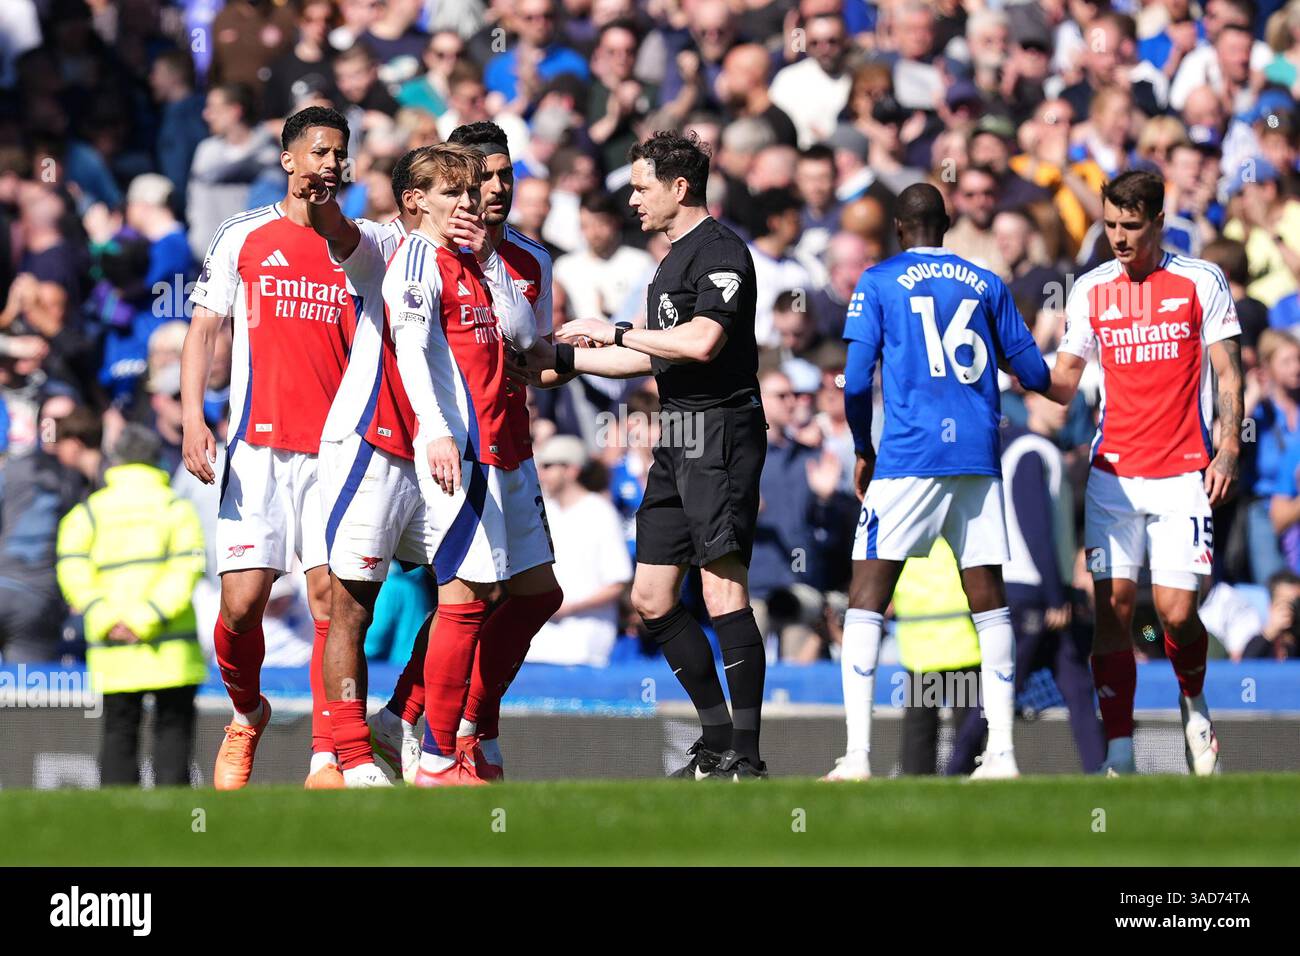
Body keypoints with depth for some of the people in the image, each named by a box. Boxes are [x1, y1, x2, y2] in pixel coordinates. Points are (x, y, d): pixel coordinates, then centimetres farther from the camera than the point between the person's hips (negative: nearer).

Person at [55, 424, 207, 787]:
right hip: (170, 649, -1)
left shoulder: (88, 511, 9)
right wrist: (146, 618, -13)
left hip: (112, 648, 2)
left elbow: (72, 569, -5)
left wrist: (104, 619, -11)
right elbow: (186, 568, -9)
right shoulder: (175, 507, 4)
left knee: (119, 731, 7)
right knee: (173, 727, 4)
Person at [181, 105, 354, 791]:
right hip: (257, 446, -1)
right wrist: (192, 417, -5)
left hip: (336, 448, 1)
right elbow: (204, 329, 6)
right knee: (242, 601, -7)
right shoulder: (244, 237, 8)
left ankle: (328, 760, -5)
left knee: (333, 598, -8)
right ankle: (247, 714, 22)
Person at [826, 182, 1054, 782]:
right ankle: (1001, 751, 1)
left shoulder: (878, 283, 3)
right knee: (989, 603, 8)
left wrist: (863, 451, 12)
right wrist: (1023, 370, 37)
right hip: (978, 461, 3)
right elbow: (1036, 376, 13)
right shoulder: (986, 285, 12)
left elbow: (856, 380, -3)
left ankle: (857, 755, -12)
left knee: (866, 601, -1)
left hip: (907, 459, -3)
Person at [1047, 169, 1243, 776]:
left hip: (1182, 475, -3)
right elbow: (1064, 383, 11)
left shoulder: (1201, 282, 2)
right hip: (1113, 473, 3)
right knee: (1113, 607, -6)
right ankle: (1119, 754, -2)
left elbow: (1228, 373, 3)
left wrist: (1228, 448, -10)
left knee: (1176, 612, -10)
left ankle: (1194, 707, 21)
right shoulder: (1090, 289, 9)